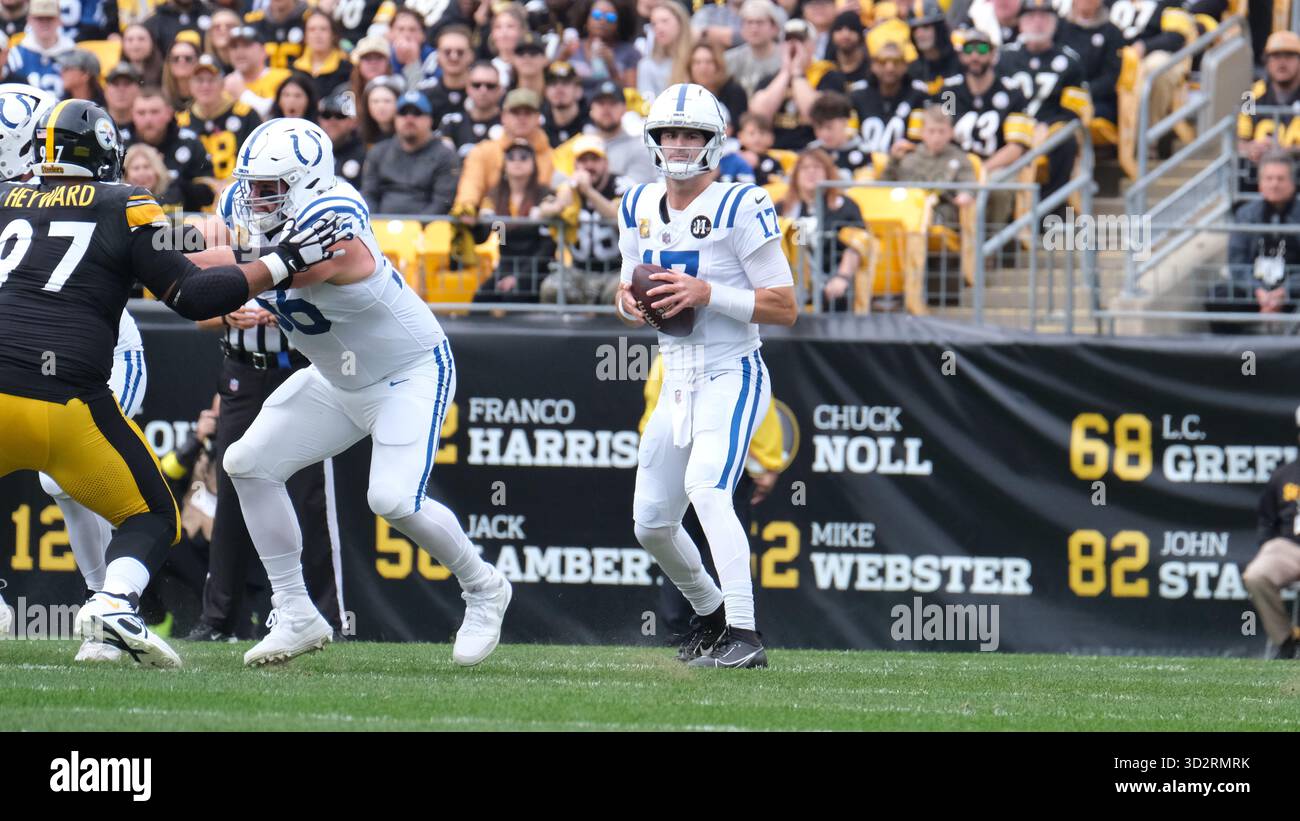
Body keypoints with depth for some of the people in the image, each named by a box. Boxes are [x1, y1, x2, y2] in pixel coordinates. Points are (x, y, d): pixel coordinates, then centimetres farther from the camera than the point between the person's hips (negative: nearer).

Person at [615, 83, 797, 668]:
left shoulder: (740, 208, -13)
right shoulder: (639, 208, 7)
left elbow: (785, 308, -14)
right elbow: (631, 290, 18)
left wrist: (708, 294, -25)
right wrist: (629, 303, -7)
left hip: (731, 378, -8)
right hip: (677, 384, 8)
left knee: (706, 488, -30)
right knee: (650, 524, 12)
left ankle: (744, 636, -33)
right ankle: (709, 611, 38)